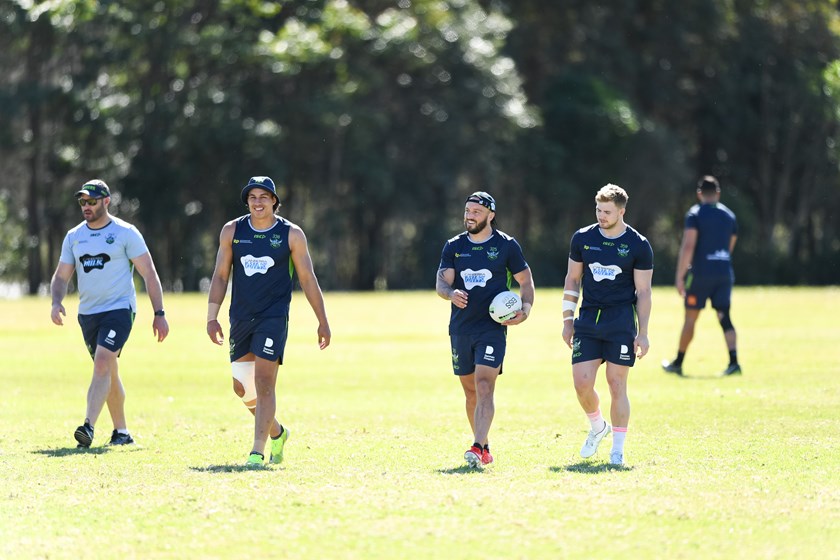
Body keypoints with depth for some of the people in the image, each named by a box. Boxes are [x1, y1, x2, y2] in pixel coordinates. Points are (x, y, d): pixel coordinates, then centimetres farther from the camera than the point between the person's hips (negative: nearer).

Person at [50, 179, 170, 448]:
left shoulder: (126, 233, -4)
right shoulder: (73, 236, 10)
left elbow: (149, 274, -3)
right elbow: (61, 276, 14)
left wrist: (159, 313, -7)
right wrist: (56, 303, -6)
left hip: (119, 309, -5)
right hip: (87, 313, 6)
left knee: (102, 364, -22)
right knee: (109, 374, 12)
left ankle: (88, 427, -32)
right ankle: (121, 432, 23)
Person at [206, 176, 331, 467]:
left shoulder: (291, 234, -2)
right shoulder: (232, 231, 5)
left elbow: (308, 280, 1)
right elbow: (220, 276, 8)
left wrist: (323, 322, 1)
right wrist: (212, 317, 1)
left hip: (274, 317, -4)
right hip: (240, 319, 4)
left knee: (264, 384, -13)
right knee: (242, 388, 8)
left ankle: (257, 451, -14)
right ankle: (277, 432, 33)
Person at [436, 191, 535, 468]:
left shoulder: (506, 245, 1)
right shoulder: (454, 246, 8)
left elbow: (526, 281, 7)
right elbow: (442, 282, 1)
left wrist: (525, 309, -10)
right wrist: (451, 293, -23)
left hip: (493, 328, -4)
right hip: (460, 328, 4)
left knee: (484, 387, -17)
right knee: (470, 392, 10)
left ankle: (477, 449, -25)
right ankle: (484, 447, 23)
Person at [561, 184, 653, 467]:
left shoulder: (638, 245, -3)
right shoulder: (582, 238, 5)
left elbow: (643, 291, -1)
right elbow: (573, 279, 14)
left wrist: (643, 334, -5)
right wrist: (568, 321, 9)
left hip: (621, 321, -3)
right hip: (588, 319, 3)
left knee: (616, 384, -4)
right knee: (582, 383, -5)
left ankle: (618, 449, 5)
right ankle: (597, 427, 24)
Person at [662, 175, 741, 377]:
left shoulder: (695, 214, -5)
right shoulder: (729, 215, 11)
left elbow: (688, 246, -13)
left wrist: (679, 277, -12)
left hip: (700, 274, -4)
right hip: (725, 274, 4)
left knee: (690, 319, 6)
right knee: (725, 319, 1)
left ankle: (678, 363, 17)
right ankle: (733, 362, -15)